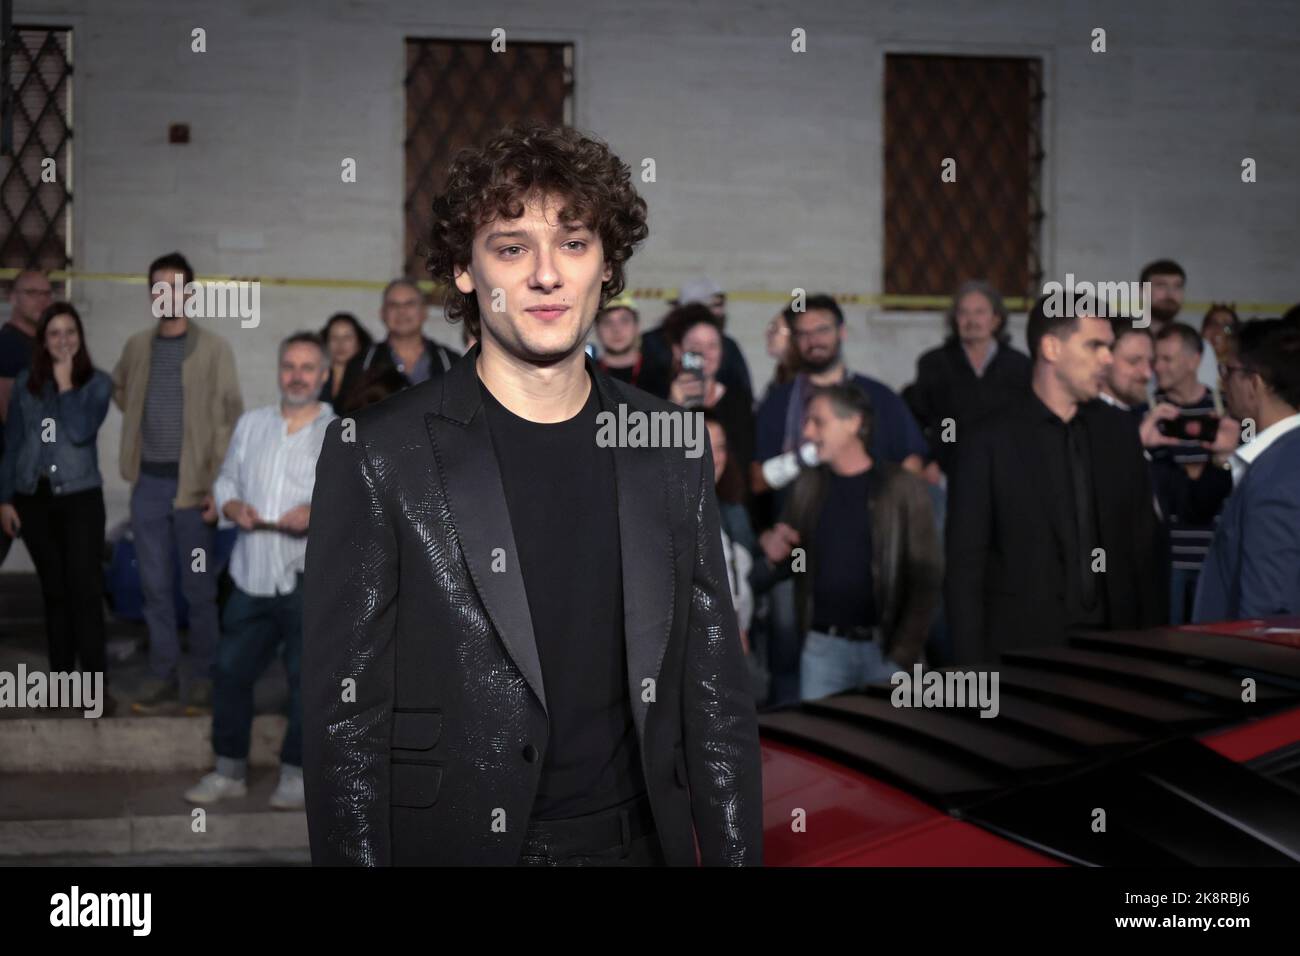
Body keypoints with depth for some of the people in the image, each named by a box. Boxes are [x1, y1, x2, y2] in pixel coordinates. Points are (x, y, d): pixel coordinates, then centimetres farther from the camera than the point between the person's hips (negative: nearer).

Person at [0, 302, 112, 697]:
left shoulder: (97, 382, -1)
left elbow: (80, 432, -16)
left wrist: (65, 385, -9)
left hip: (80, 497, -3)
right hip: (33, 498, 3)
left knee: (85, 588, -8)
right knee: (54, 589, 9)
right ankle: (61, 676, 17)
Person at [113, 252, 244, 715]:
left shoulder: (213, 348, -6)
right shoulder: (137, 346, 8)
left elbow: (230, 419, -9)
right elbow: (119, 389, 28)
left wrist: (220, 484, -15)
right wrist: (143, 421, 13)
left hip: (193, 481, -4)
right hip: (148, 481, 4)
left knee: (199, 588, 2)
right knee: (155, 585, 9)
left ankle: (202, 680, 10)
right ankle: (162, 677, 17)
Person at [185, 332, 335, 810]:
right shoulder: (252, 424, 15)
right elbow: (226, 480, 17)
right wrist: (233, 506, -5)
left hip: (310, 577, -4)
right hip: (252, 573, 4)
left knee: (306, 678, 1)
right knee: (230, 671, 6)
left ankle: (296, 772, 15)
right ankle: (230, 770, 19)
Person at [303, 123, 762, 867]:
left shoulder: (672, 449, 2)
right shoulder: (377, 456, -9)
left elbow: (716, 695, 4)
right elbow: (345, 715, -8)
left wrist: (735, 853, 0)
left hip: (639, 840, 4)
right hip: (458, 842, -3)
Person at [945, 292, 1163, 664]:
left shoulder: (1118, 430, 8)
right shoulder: (988, 444, -6)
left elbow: (1143, 547, 11)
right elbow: (964, 571, -5)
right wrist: (976, 674, -10)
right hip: (1025, 648, -4)